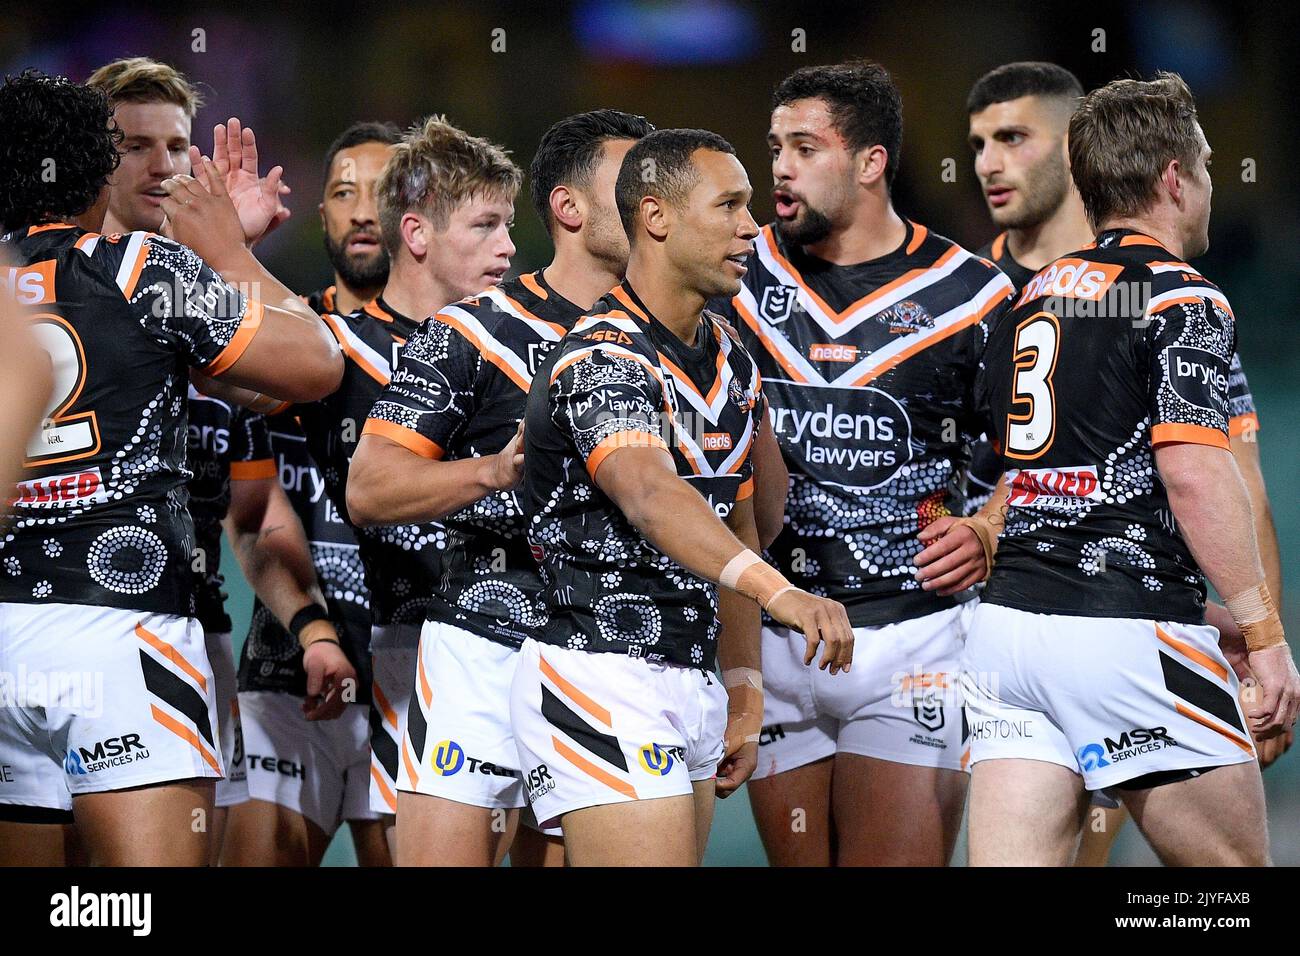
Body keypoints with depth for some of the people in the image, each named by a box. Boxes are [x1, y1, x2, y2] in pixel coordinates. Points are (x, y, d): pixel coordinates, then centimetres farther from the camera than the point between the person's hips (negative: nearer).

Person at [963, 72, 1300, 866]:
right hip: (1131, 630, -7)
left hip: (1008, 619, 7)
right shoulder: (1182, 300, -6)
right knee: (1232, 863, 6)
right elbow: (1194, 473, -15)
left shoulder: (1027, 302, 18)